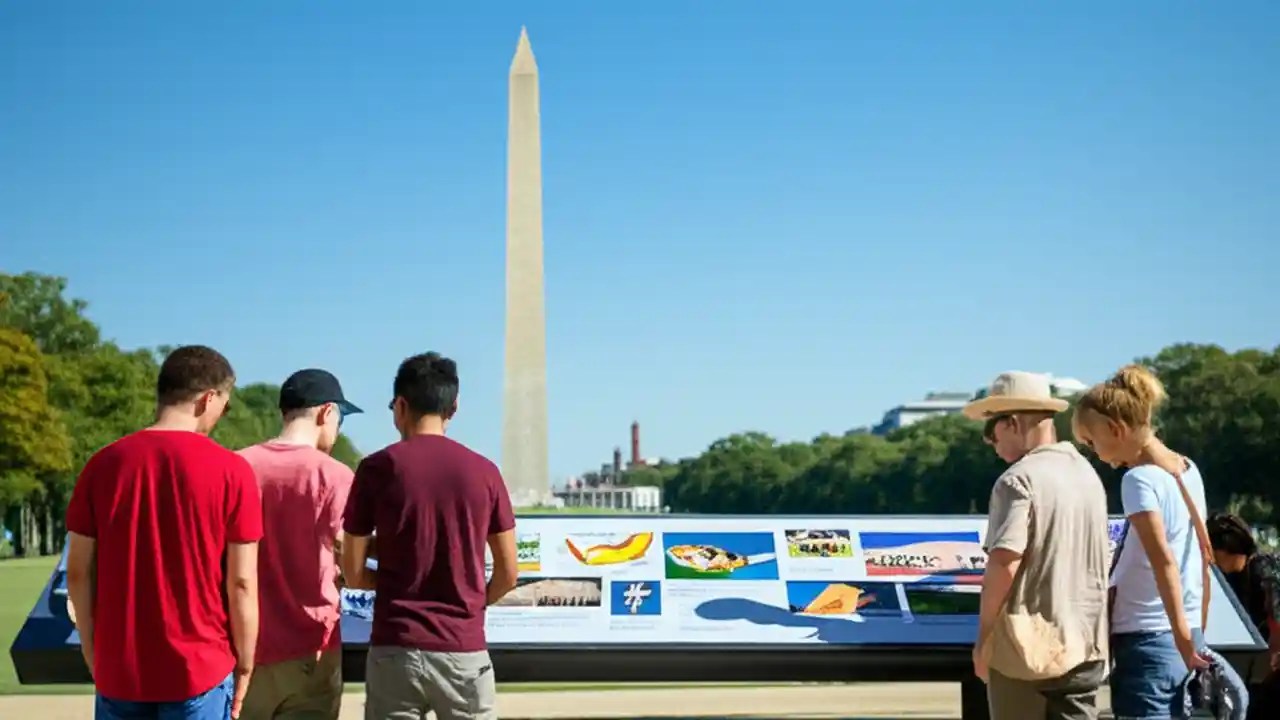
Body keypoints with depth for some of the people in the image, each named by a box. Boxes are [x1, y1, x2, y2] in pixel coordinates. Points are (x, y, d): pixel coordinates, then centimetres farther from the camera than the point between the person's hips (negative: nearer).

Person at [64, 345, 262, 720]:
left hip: (119, 671, 3)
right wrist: (244, 665, 3)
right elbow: (241, 582, -8)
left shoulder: (103, 463, 0)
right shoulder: (231, 470, -9)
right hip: (200, 670, -3)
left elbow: (79, 573, 3)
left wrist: (94, 658, 13)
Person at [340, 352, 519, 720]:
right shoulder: (484, 472, 1)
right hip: (464, 649, 1)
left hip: (396, 648, -1)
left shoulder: (378, 468, -3)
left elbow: (353, 573, 1)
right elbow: (507, 575, 3)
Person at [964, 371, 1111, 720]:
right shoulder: (1087, 474, 11)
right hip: (1084, 644, 7)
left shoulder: (1019, 479, -14)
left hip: (1028, 646, -7)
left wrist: (983, 636, -10)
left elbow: (1005, 563, -21)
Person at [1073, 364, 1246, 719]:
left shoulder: (1140, 479, -15)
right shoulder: (1188, 470, 11)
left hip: (1148, 642, -9)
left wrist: (1183, 641, -22)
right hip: (1183, 639, 9)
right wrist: (1195, 636, 20)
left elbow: (1163, 561, -22)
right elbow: (1204, 553, 15)